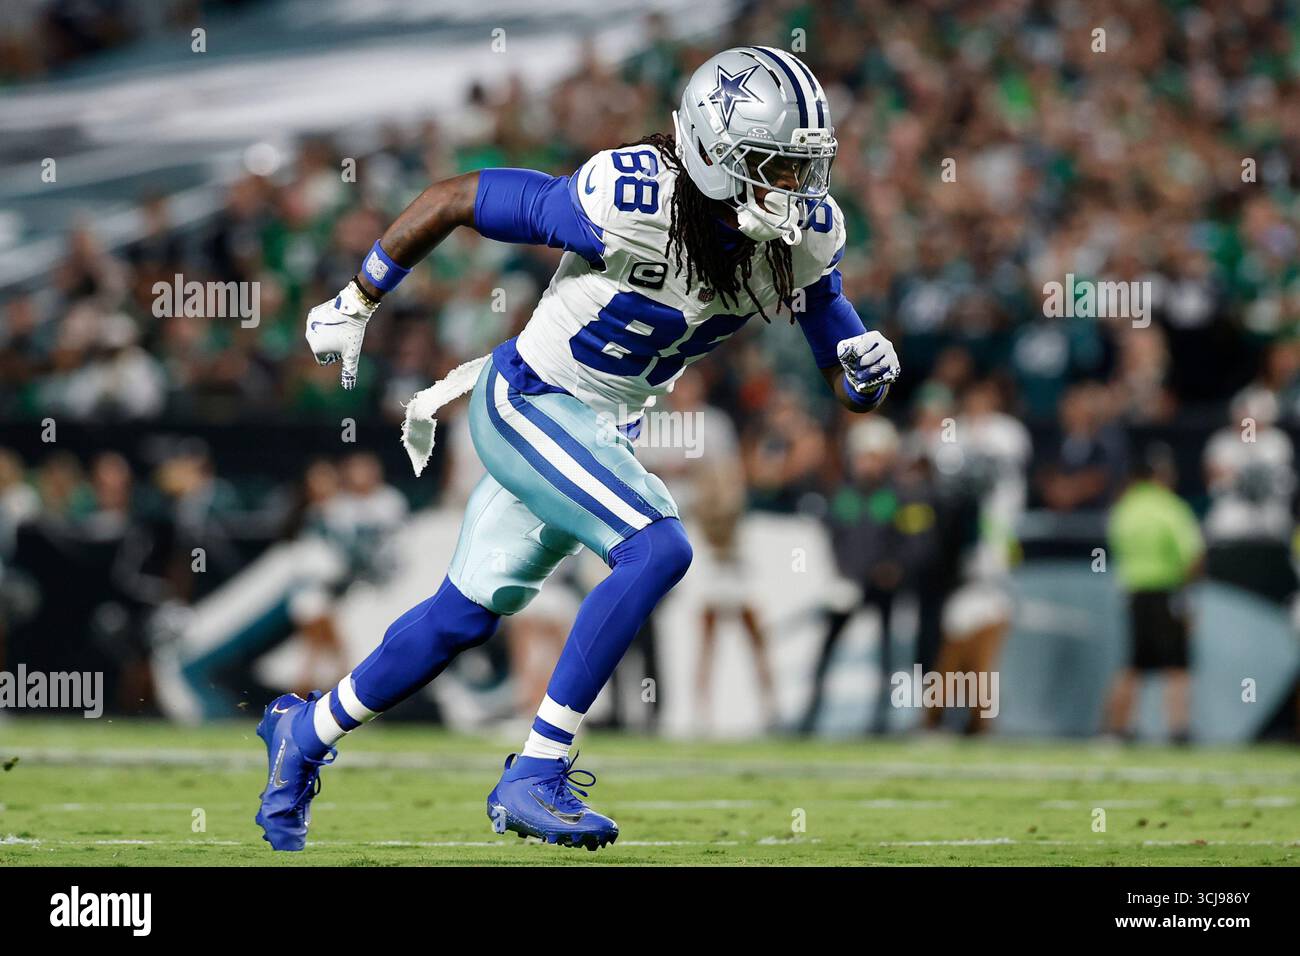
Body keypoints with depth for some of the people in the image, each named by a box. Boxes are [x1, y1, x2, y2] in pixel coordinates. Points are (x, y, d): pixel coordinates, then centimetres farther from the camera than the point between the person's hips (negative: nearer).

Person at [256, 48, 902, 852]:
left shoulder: (806, 234, -11)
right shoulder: (629, 204, -30)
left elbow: (848, 384, 1)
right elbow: (451, 199, -19)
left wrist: (868, 370, -25)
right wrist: (356, 305, -9)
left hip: (606, 432, 7)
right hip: (529, 406, -7)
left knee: (466, 616, 16)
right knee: (658, 550, -26)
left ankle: (305, 733, 38)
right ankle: (536, 775, -17)